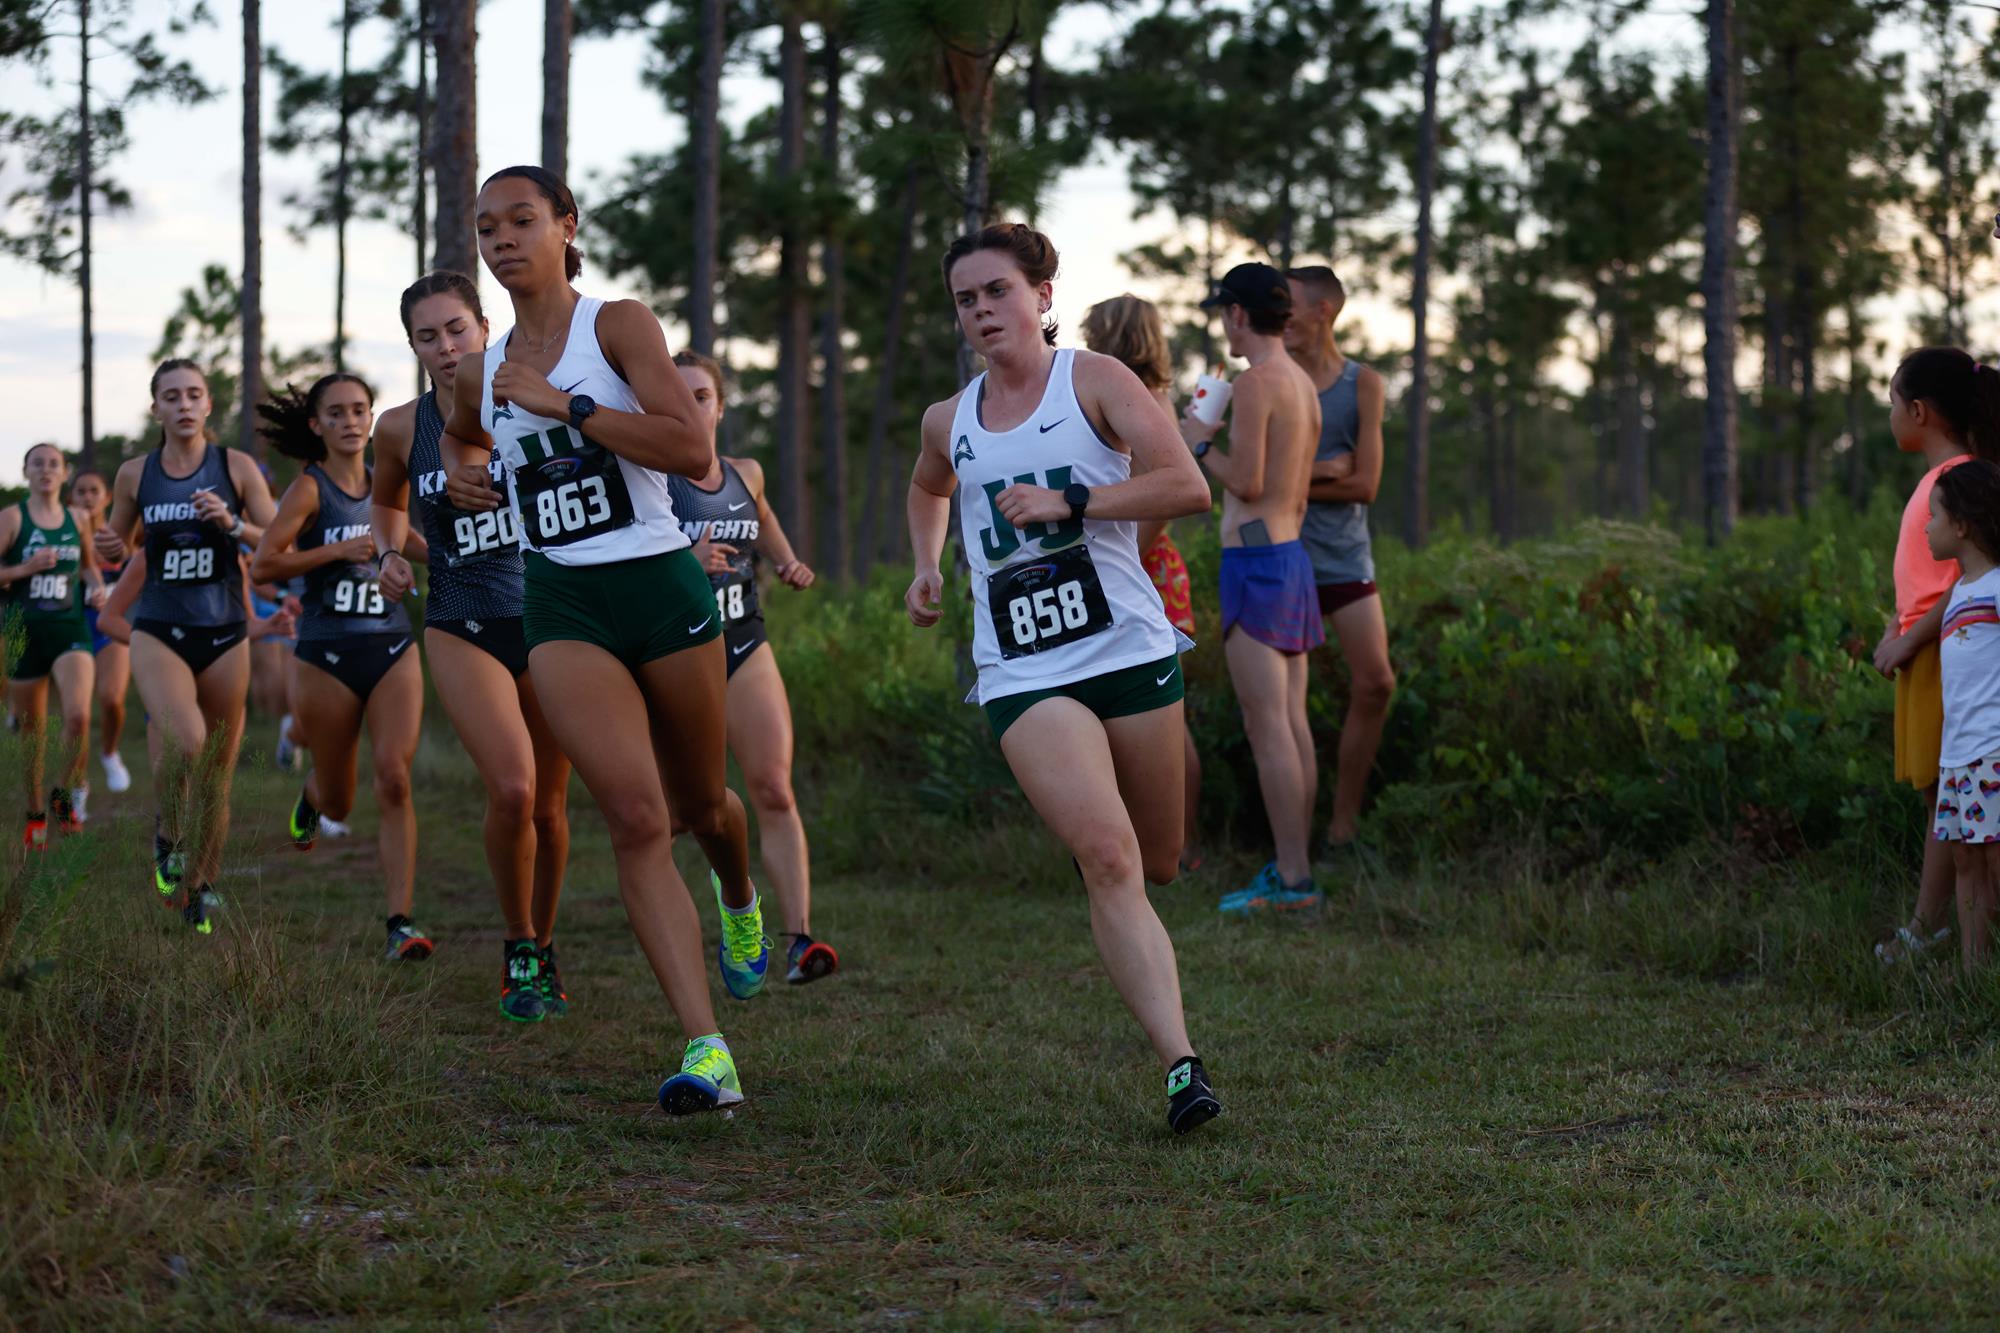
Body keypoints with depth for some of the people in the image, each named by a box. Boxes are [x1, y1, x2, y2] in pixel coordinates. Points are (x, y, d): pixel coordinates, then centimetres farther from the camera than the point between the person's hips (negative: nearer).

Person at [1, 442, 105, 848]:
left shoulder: (78, 519, 8)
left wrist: (96, 586, 5)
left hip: (70, 628, 2)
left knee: (78, 715, -21)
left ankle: (67, 795, 3)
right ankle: (35, 817, 23)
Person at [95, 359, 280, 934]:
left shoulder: (236, 467, -1)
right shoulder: (135, 474, 3)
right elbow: (121, 546, 17)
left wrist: (232, 524, -19)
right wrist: (111, 549, -6)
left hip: (224, 635, 1)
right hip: (159, 633, -1)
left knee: (216, 772, 5)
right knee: (184, 741, -27)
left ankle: (201, 890, 22)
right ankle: (168, 836, 2)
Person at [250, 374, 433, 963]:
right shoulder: (309, 488, -6)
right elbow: (262, 564, -15)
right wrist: (341, 549, -20)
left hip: (393, 649, 2)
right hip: (326, 657, -2)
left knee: (394, 781, -16)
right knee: (339, 803, 11)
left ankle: (401, 922, -17)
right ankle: (311, 796, 51)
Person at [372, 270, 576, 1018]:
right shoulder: (401, 428, 1)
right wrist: (389, 553, 2)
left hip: (548, 619, 1)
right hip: (462, 631, 0)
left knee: (549, 807, 6)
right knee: (511, 789, -20)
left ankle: (543, 951, 29)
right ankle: (516, 950, 1)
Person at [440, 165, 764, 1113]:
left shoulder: (618, 326, -3)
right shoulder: (482, 373, 11)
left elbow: (694, 448, -17)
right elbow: (461, 434, 37)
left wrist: (562, 402, -18)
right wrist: (458, 473, 14)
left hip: (659, 586, -2)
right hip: (561, 607, 2)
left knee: (701, 806, 15)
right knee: (636, 819, -16)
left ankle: (739, 902, 54)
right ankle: (706, 1050, -20)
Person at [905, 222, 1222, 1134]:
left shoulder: (1092, 381, 1)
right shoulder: (950, 423, 12)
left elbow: (1187, 485, -10)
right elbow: (928, 489, 37)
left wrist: (1068, 502, -16)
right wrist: (926, 569, 21)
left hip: (1130, 650, -1)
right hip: (1024, 674, 1)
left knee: (1157, 866, 11)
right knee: (1108, 859, -19)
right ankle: (1181, 1066, -23)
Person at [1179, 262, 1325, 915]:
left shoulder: (1256, 382, -14)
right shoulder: (1304, 385, 15)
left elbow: (1247, 483, -18)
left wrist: (1201, 444, -2)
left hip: (1256, 560, -10)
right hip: (1292, 551, 10)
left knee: (1267, 726, -9)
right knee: (1292, 722, 9)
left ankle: (1292, 878, -10)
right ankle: (1294, 867, 12)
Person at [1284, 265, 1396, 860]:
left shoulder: (1363, 384, 3)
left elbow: (1364, 485, -5)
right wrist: (1322, 470, -13)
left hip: (1344, 558, 1)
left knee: (1376, 683, -7)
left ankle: (1342, 828, 5)